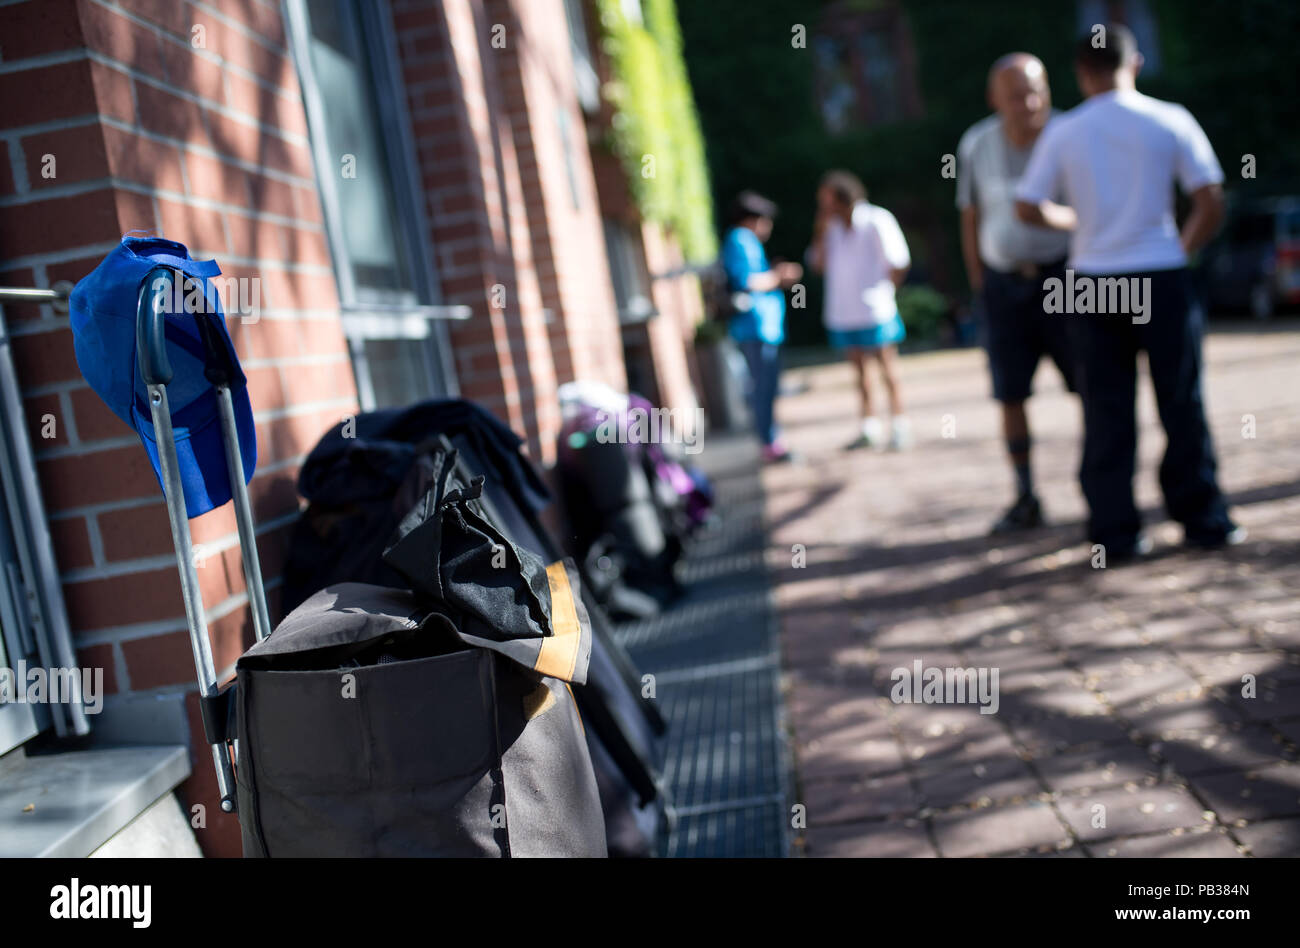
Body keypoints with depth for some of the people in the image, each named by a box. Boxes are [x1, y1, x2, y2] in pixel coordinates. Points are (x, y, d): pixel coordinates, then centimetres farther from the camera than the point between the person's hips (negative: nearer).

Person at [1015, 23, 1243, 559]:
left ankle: (1115, 531, 8)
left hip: (1093, 282, 1)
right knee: (1181, 404, 9)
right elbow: (1211, 204, -5)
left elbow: (1028, 208, 2)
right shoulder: (1170, 121, -2)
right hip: (1161, 278, -1)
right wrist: (1183, 248, 11)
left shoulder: (1062, 133, 0)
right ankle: (1202, 520, 15)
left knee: (1106, 413, 6)